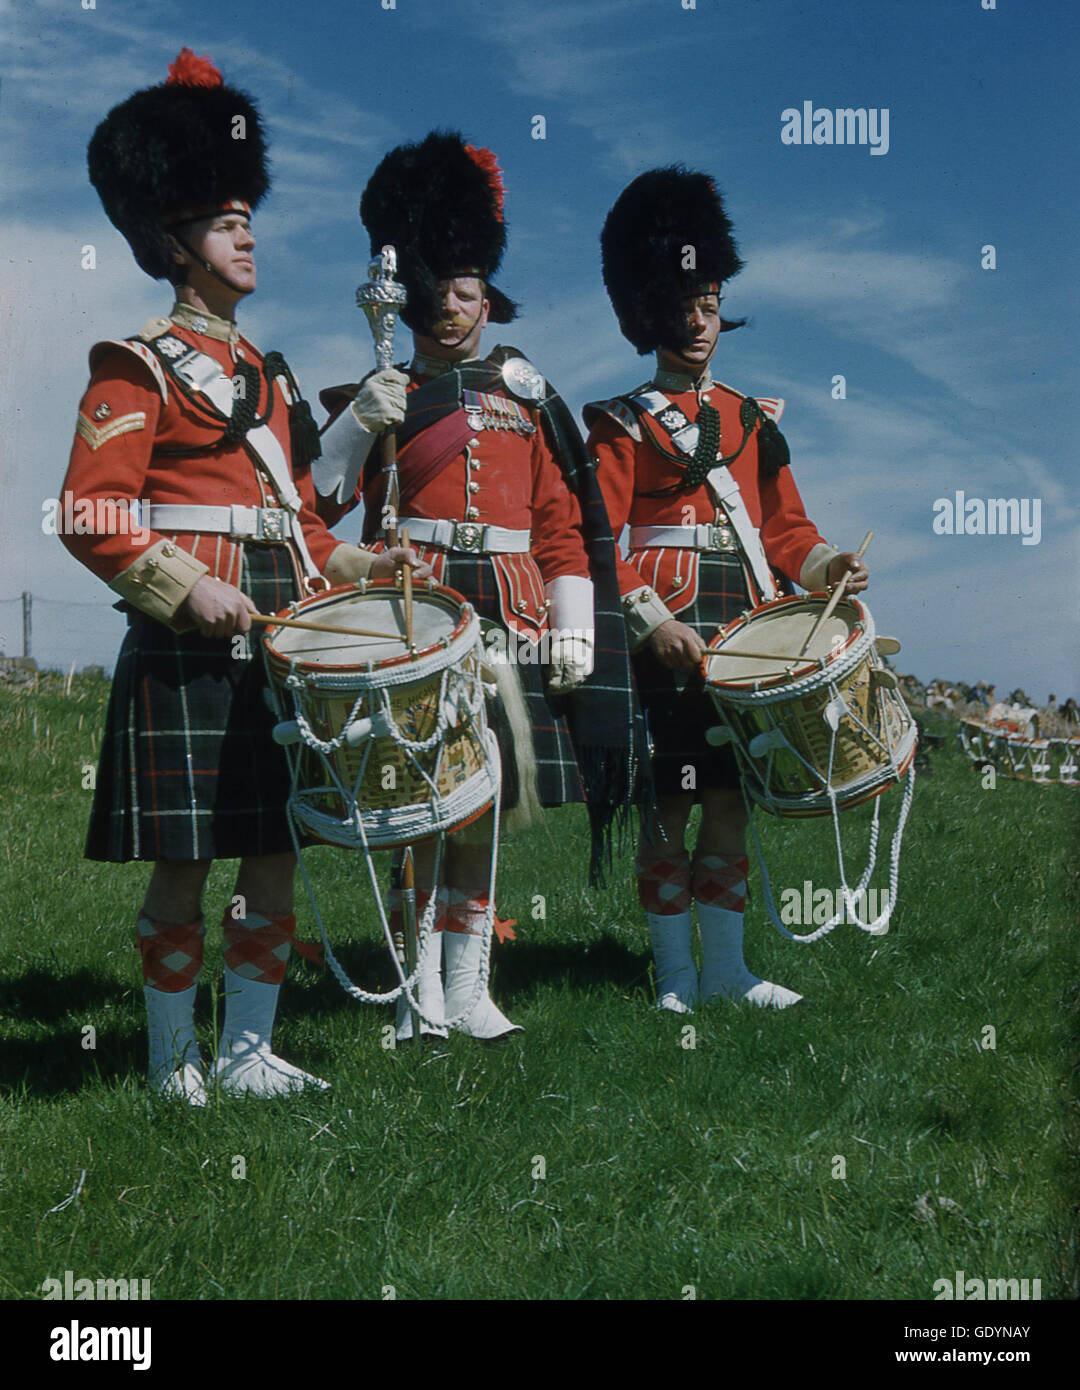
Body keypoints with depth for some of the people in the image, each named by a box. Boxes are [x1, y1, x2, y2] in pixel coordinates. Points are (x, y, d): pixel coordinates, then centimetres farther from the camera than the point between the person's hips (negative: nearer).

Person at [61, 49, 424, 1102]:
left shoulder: (269, 374, 18)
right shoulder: (138, 366, -4)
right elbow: (92, 515, -13)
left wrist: (358, 566, 6)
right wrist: (187, 589, -22)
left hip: (278, 651, 7)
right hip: (186, 659, -7)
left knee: (275, 865, 9)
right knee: (182, 873, 0)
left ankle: (248, 1053, 20)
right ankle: (175, 1063, 15)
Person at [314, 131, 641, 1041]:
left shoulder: (527, 401, 14)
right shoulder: (379, 395, 9)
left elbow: (566, 526, 11)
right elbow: (320, 502, -1)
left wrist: (575, 633, 3)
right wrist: (357, 424, -15)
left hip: (508, 615, 3)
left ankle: (466, 987, 15)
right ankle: (421, 990, 4)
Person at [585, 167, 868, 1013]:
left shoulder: (754, 419, 16)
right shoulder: (623, 426, 0)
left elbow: (783, 523, 16)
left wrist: (823, 564, -4)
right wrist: (649, 621, -20)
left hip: (742, 639, 5)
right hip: (667, 640, -5)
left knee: (731, 802, 9)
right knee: (668, 807, 0)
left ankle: (727, 968, 18)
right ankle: (676, 972, 11)